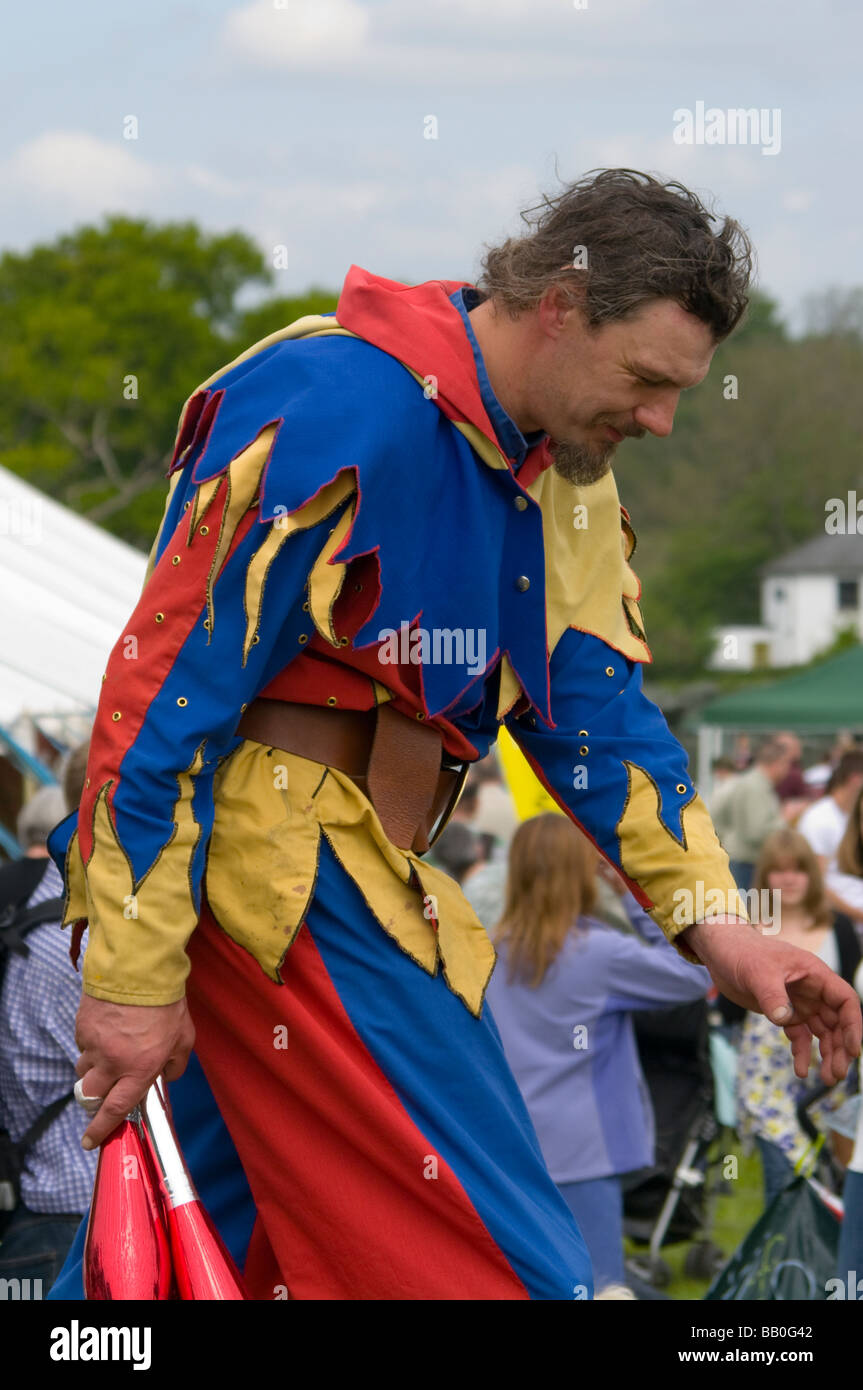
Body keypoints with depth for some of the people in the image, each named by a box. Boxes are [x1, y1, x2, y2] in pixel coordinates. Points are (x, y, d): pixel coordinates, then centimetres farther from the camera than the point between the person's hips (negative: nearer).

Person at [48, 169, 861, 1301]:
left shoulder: (569, 474, 11)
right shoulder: (343, 412, -18)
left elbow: (596, 703, 16)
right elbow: (167, 676, -19)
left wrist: (711, 921, 5)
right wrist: (136, 973, -19)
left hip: (359, 868, 9)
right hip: (267, 859, -9)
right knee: (485, 1253, -9)